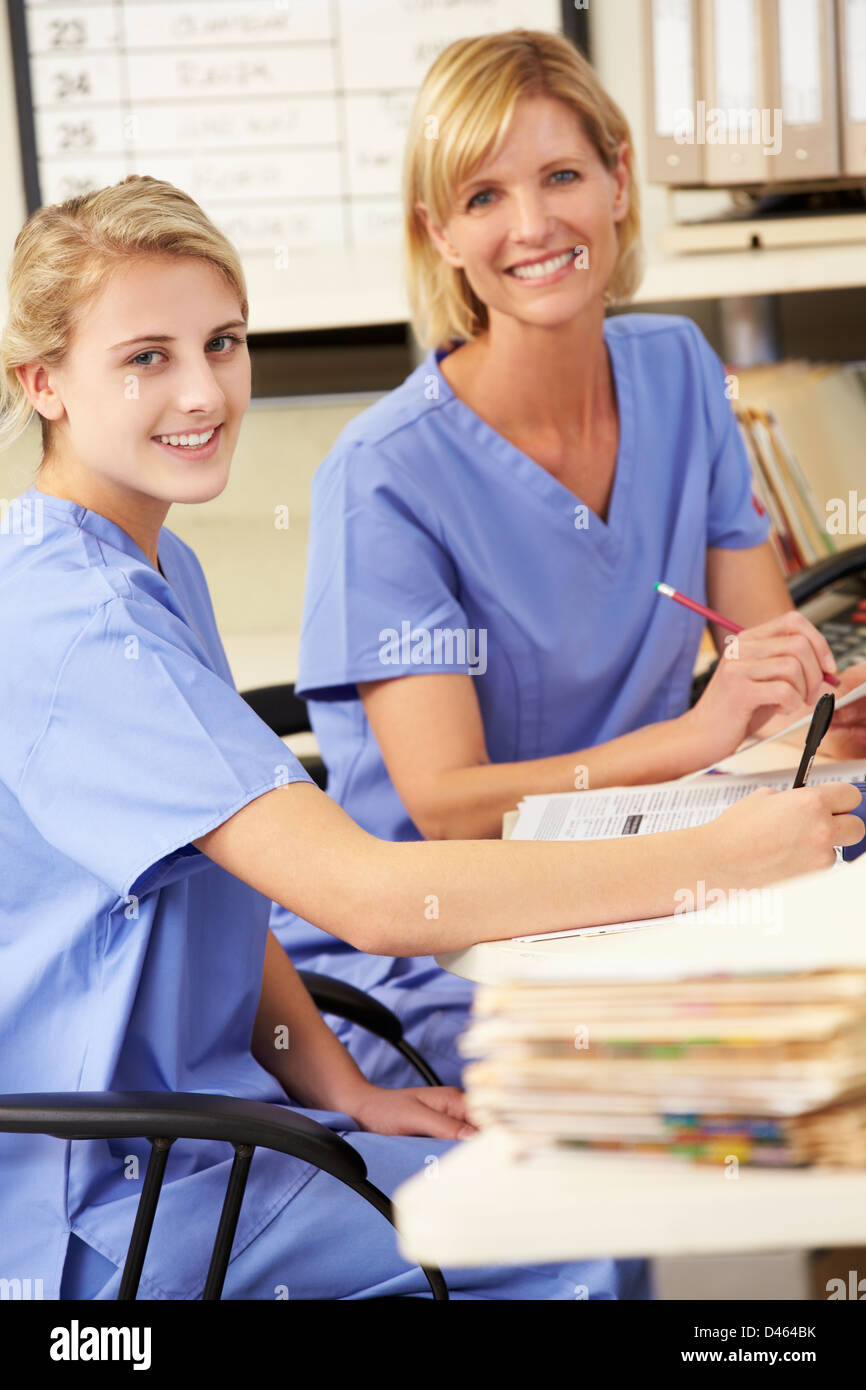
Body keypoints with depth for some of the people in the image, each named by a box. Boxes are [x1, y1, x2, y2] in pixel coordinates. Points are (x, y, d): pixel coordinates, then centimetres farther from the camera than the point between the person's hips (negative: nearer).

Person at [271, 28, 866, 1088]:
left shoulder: (677, 375, 4)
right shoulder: (384, 476, -16)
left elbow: (772, 645, 5)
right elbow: (445, 806, -20)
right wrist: (701, 734, -34)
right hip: (417, 960, -6)